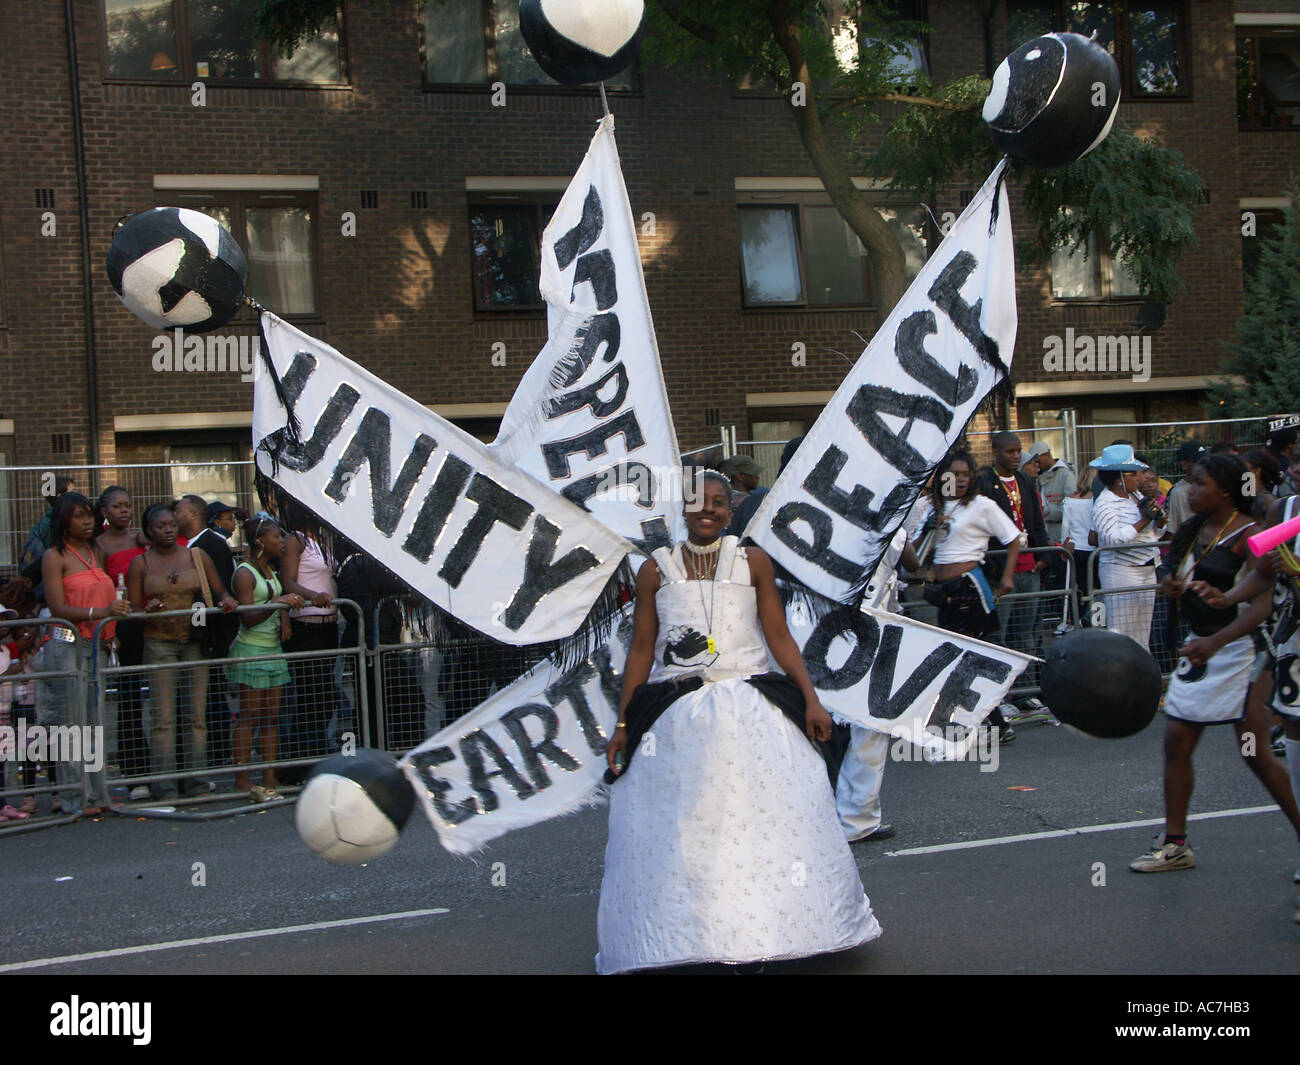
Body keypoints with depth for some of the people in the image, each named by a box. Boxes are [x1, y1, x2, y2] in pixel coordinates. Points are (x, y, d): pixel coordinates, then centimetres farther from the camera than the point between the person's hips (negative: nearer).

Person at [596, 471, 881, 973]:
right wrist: (622, 724, 6)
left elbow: (780, 636, 5)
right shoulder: (656, 570, 6)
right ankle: (682, 934, 6)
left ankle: (771, 927, 10)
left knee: (769, 815, -2)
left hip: (750, 708, 0)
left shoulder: (753, 561, 6)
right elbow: (641, 650, 8)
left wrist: (811, 700, -2)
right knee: (677, 829, -2)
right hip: (676, 718, 0)